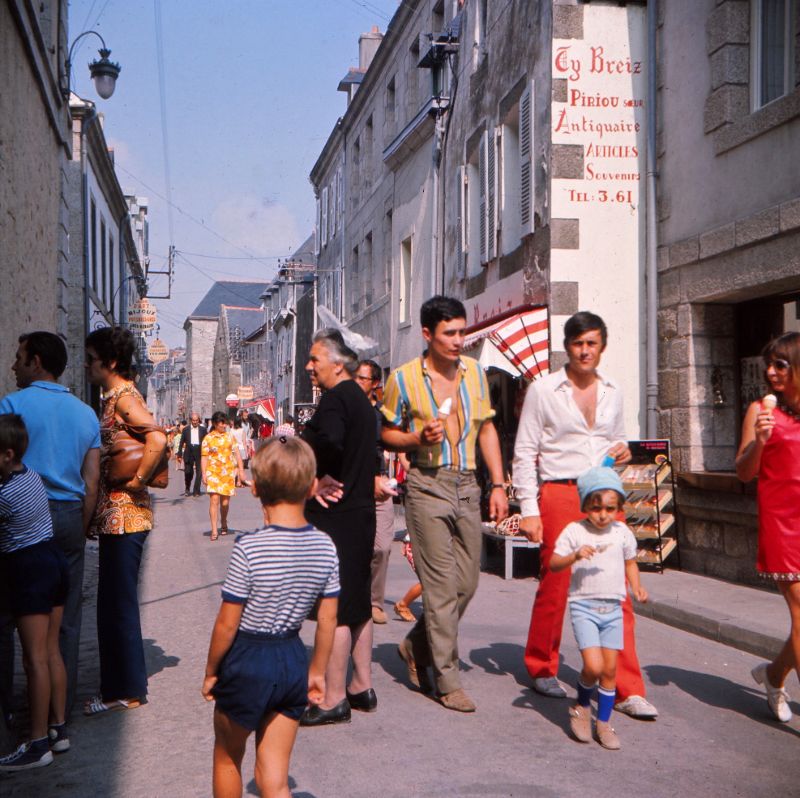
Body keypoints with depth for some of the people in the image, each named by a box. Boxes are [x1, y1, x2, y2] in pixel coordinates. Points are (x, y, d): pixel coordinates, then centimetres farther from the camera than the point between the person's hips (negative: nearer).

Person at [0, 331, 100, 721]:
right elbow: (91, 483, 9)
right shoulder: (86, 413, 11)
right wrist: (79, 532, 14)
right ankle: (62, 705, 18)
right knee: (66, 618, 10)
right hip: (70, 518, 5)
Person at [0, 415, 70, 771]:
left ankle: (38, 744, 0)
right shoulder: (31, 474, 5)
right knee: (52, 651, 14)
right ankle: (58, 728, 21)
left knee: (35, 659, -5)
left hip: (29, 570, -9)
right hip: (53, 559, 9)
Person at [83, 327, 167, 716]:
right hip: (113, 516, 10)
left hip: (124, 517, -10)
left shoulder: (124, 398, -14)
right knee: (113, 604, 15)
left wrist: (136, 481, -21)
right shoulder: (115, 397, 15)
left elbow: (158, 438, -29)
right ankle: (119, 686, 25)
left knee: (119, 604, -1)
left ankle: (127, 691, 9)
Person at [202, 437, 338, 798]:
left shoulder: (249, 548, -20)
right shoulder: (326, 547, -5)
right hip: (294, 662, 4)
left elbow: (227, 623, -14)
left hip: (247, 662, -4)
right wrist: (317, 671, 15)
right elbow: (327, 620, 2)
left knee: (227, 758, 23)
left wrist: (211, 672, 1)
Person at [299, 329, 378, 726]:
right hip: (361, 511, 10)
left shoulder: (336, 399, -15)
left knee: (335, 607, -5)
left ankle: (333, 698, 1)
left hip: (334, 515, -10)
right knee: (358, 603, 16)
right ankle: (362, 686, 25)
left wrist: (319, 478, -18)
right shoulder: (361, 399, 16)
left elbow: (328, 441, -34)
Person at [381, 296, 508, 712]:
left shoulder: (474, 372, 8)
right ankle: (447, 678, 5)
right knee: (441, 584, -5)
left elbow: (487, 429, 14)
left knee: (467, 581, 7)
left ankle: (417, 646, 29)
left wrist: (498, 484, 8)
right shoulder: (403, 378, -4)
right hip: (428, 485, -5)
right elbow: (387, 432, 6)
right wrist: (418, 438, -15)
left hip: (467, 486, 5)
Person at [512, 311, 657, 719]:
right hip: (559, 495, -3)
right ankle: (541, 668, 27)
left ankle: (628, 689, 3)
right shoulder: (543, 390, 0)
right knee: (555, 586, 5)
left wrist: (621, 451, 0)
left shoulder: (612, 392, 13)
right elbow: (524, 453, -2)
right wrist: (529, 510, -8)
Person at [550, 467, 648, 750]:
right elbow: (553, 564, -9)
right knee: (593, 666, -15)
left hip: (613, 608, 4)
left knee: (610, 669, 5)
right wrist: (575, 556, -27)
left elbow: (630, 562, 20)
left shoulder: (622, 532, 4)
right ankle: (581, 706, 15)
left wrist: (637, 587, 4)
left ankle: (604, 722, 21)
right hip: (584, 606, -4)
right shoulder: (574, 531, -7)